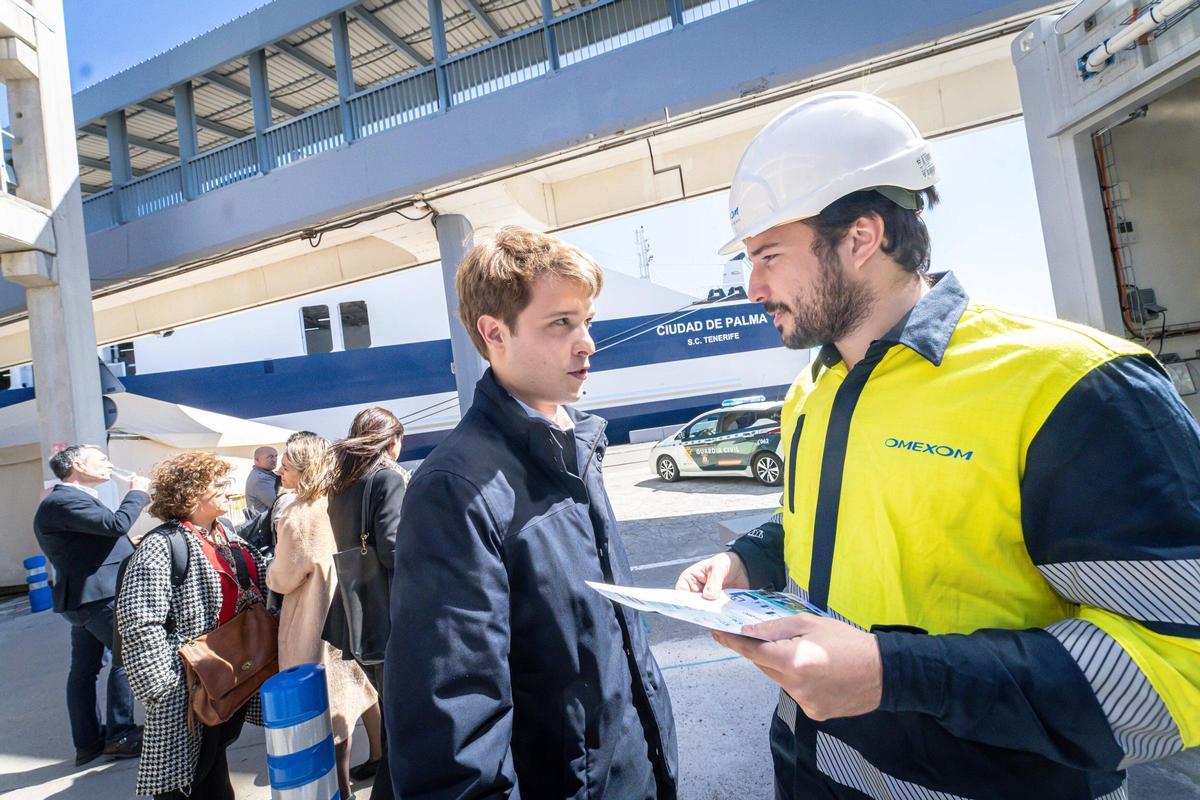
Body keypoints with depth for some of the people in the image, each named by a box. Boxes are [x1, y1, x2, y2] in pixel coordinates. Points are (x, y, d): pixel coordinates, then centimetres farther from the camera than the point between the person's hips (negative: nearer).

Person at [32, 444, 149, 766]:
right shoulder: (64, 501, -16)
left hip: (84, 597, 10)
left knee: (84, 668, 14)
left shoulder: (70, 499, 17)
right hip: (99, 596, -10)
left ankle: (88, 742, 23)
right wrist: (138, 492, -11)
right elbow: (116, 523, -25)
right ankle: (119, 735, 5)